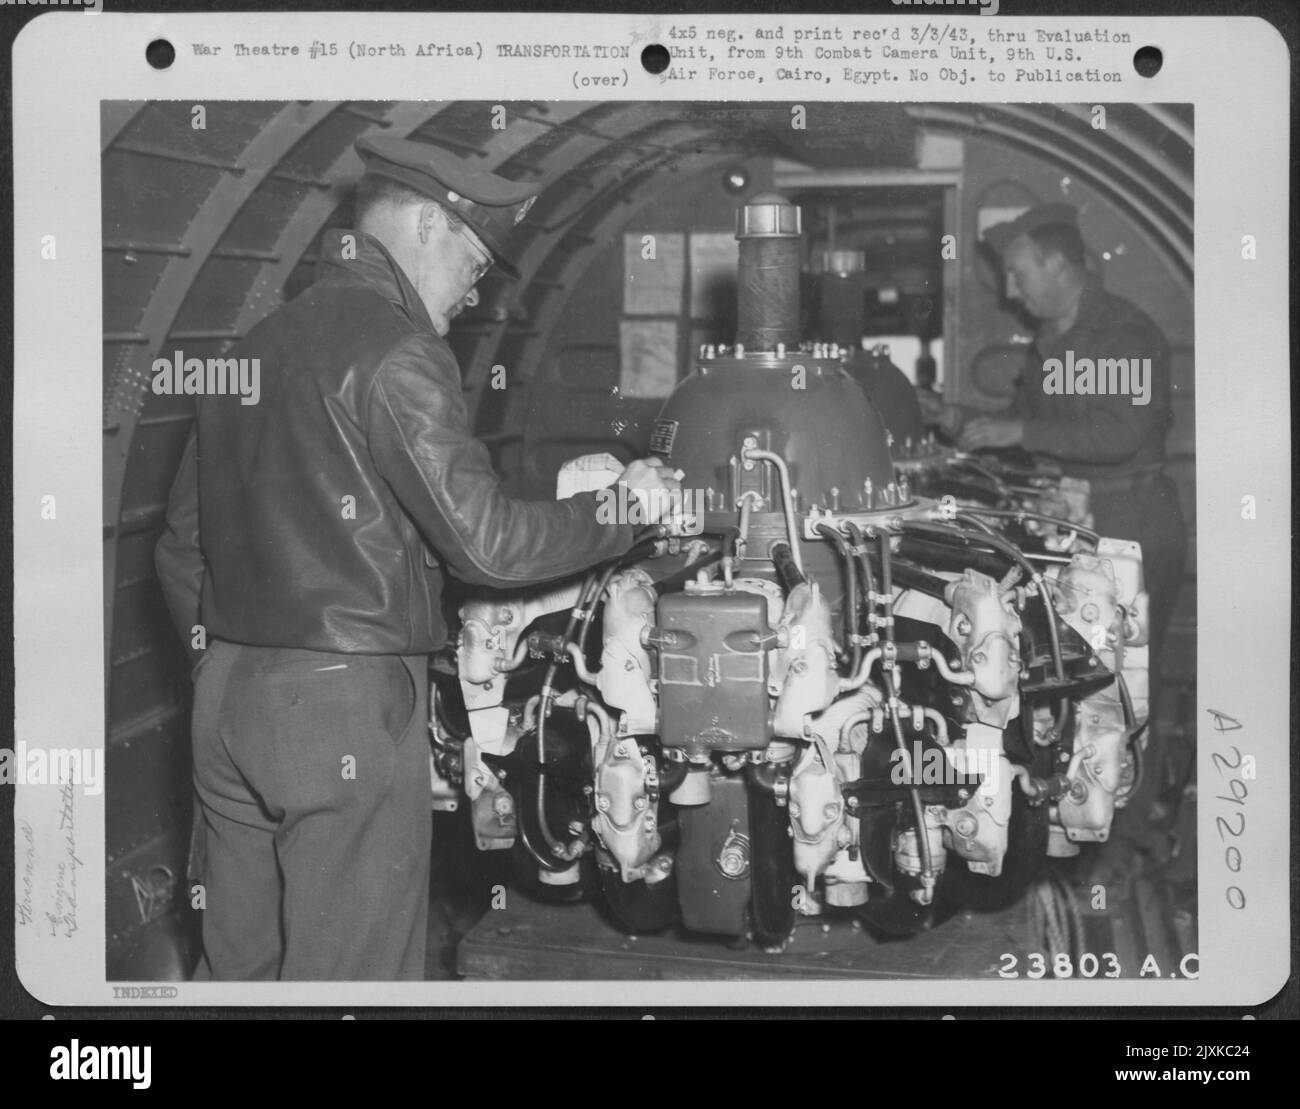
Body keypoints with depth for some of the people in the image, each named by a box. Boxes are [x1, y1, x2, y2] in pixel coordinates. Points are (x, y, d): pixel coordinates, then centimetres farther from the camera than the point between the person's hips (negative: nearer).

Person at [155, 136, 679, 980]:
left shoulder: (256, 346, 14)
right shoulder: (398, 352, -11)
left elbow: (182, 549, 17)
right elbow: (485, 543, -16)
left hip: (227, 696, 8)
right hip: (349, 704, -8)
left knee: (238, 965, 14)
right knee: (351, 975, 0)